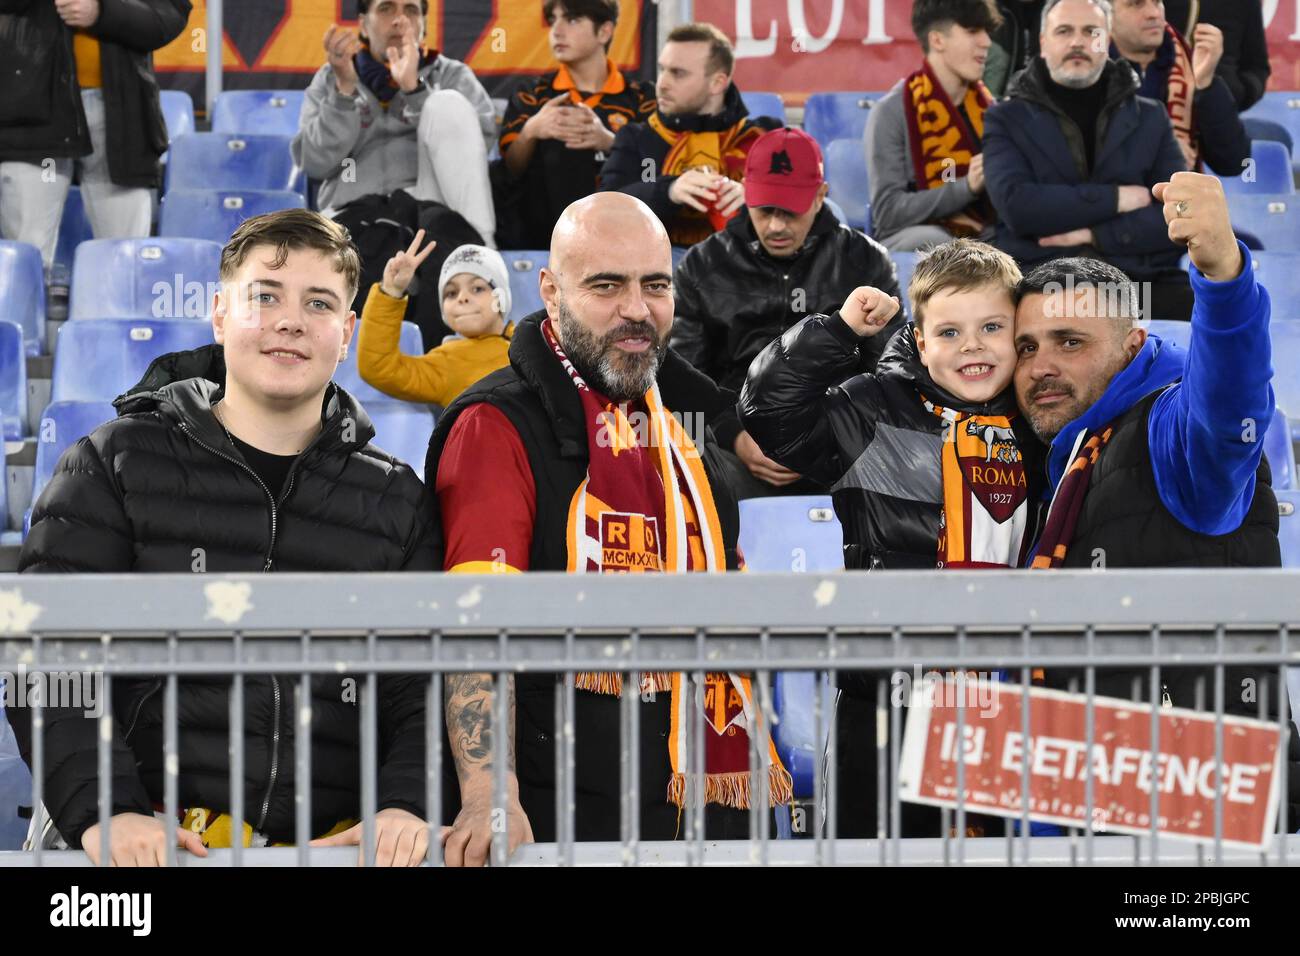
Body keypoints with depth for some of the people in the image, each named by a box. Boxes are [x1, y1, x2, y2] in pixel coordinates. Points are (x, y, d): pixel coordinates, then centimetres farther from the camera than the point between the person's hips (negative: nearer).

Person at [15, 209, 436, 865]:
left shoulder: (396, 499, 17)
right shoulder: (117, 465, 10)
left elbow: (421, 686, 11)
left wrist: (405, 804, -9)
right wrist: (102, 810, -14)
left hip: (335, 849, 3)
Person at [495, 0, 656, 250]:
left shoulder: (640, 97, 10)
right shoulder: (532, 96, 13)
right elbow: (510, 171, 6)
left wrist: (608, 142, -17)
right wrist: (530, 132, -15)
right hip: (541, 237, 2)